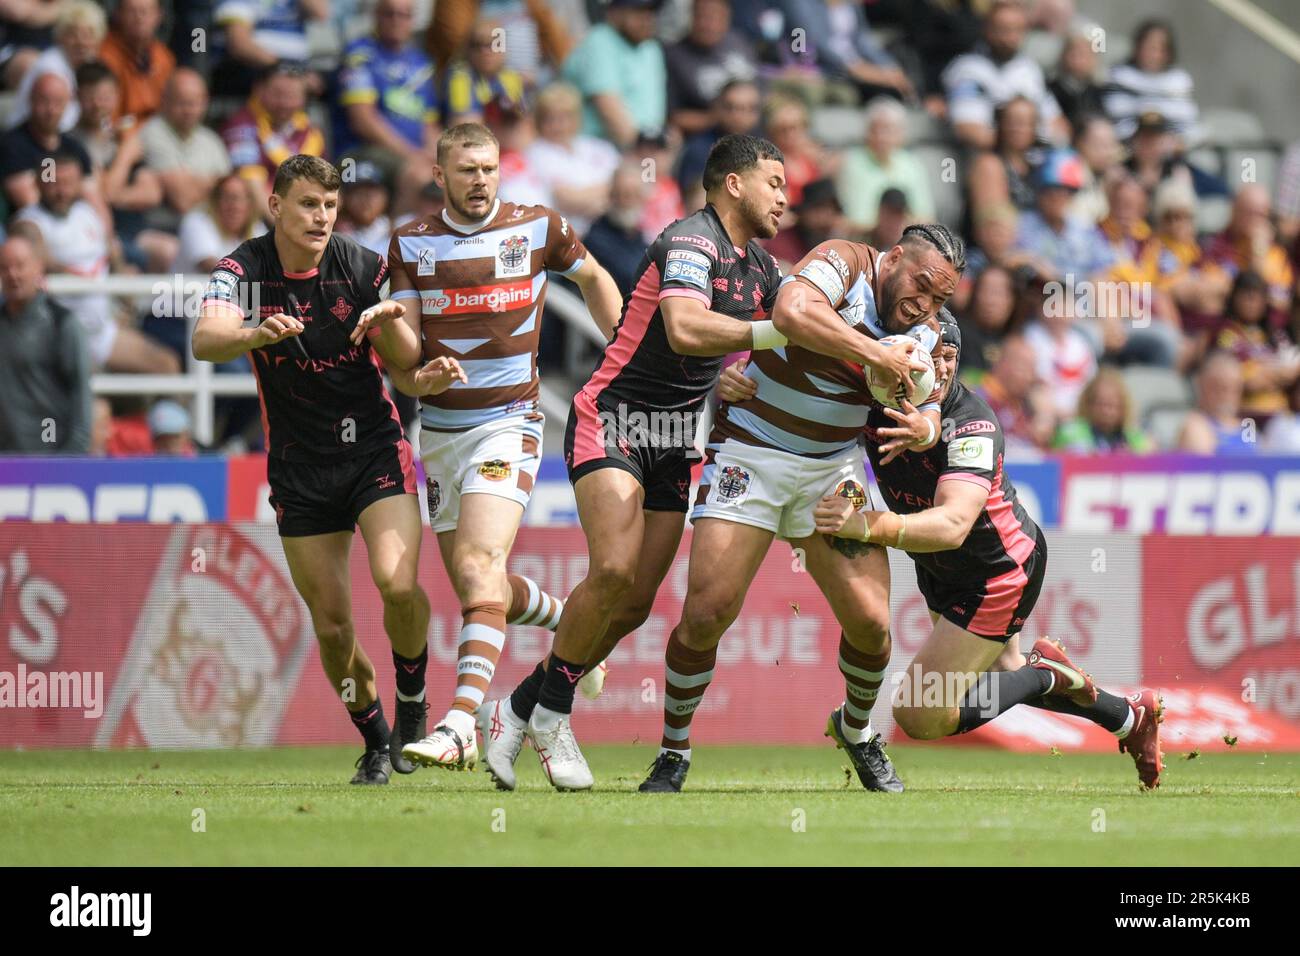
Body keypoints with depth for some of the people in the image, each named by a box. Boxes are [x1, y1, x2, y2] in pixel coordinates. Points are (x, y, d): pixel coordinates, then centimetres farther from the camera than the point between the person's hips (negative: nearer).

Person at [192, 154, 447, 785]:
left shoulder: (364, 268, -6)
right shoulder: (244, 270, -9)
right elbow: (206, 340, -29)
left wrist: (429, 376, -24)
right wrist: (257, 334, -50)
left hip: (375, 448, -1)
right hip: (298, 467, 1)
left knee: (397, 583, -23)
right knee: (331, 624, 1)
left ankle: (412, 702, 3)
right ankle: (375, 742, 23)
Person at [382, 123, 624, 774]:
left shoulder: (538, 228, -1)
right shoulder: (410, 244, 3)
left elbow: (593, 279, 19)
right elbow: (405, 345, 2)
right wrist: (410, 369, -22)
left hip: (508, 423, -4)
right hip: (439, 428, 4)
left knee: (477, 563, -23)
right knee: (473, 585, 10)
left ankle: (460, 727, -35)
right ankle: (569, 623, 42)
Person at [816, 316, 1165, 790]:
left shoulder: (971, 426, -35)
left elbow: (953, 524, -49)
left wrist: (868, 525, -64)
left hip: (1001, 571, -7)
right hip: (939, 569, 7)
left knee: (920, 718, -9)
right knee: (1004, 674, 29)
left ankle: (1045, 674, 9)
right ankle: (1130, 717, 49)